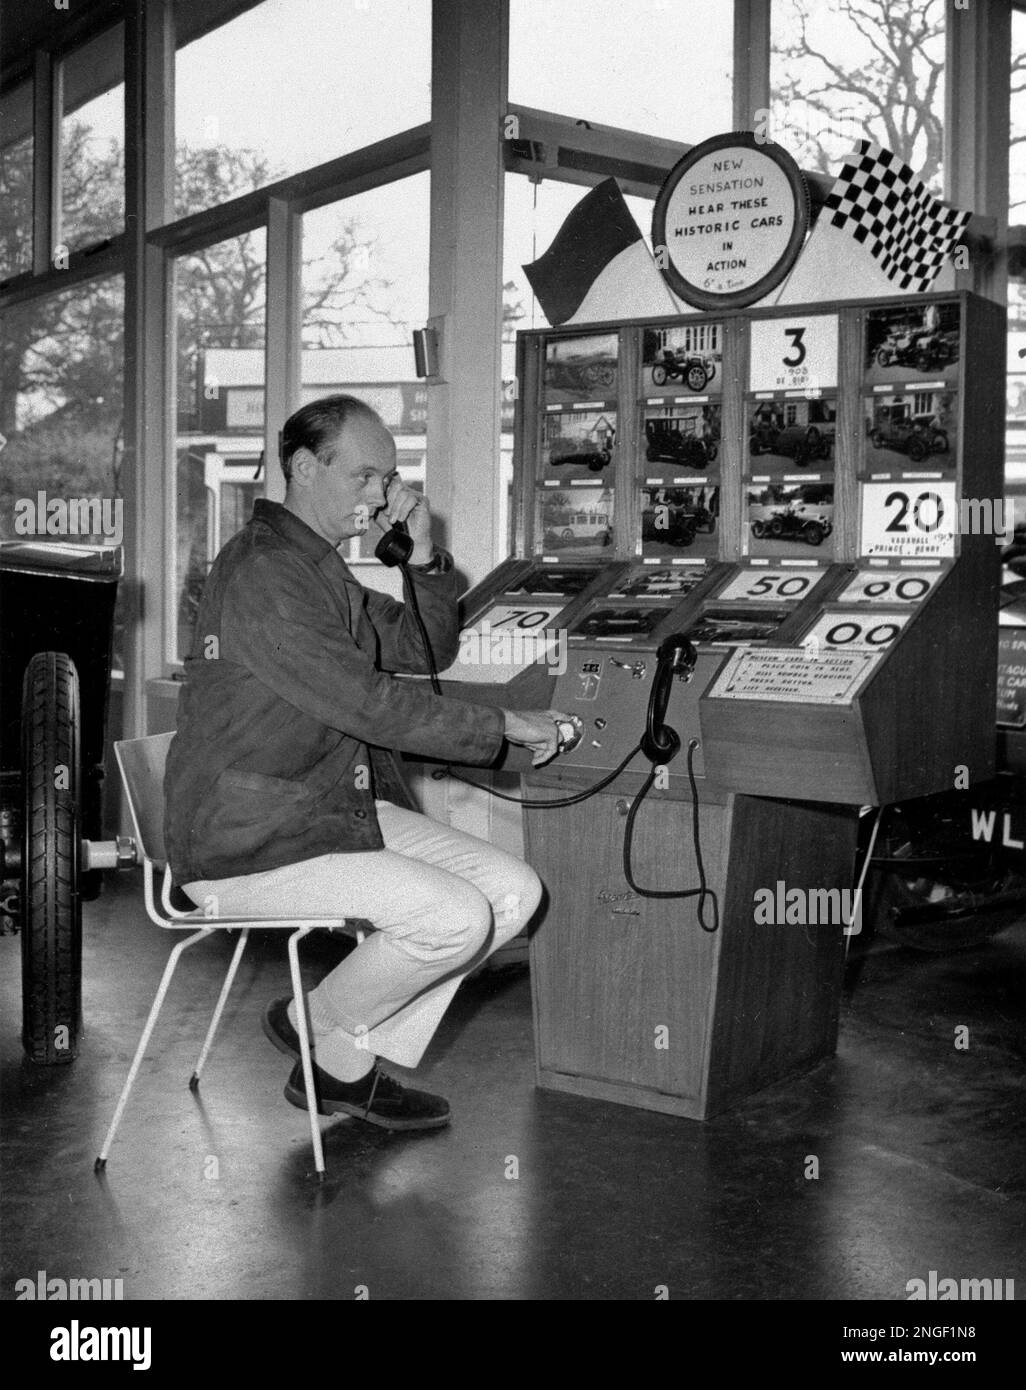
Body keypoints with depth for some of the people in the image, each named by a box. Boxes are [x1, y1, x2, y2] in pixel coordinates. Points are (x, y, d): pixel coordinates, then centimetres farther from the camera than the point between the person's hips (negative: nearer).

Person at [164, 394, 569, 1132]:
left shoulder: (322, 567, 16)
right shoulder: (263, 573, -18)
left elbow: (427, 652, 19)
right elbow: (368, 702, -24)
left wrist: (425, 553, 2)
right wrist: (506, 725, -18)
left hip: (339, 808, 10)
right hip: (250, 844, -10)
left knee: (513, 890, -1)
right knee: (455, 918, -24)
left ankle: (350, 1065, 7)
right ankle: (316, 1026, 4)